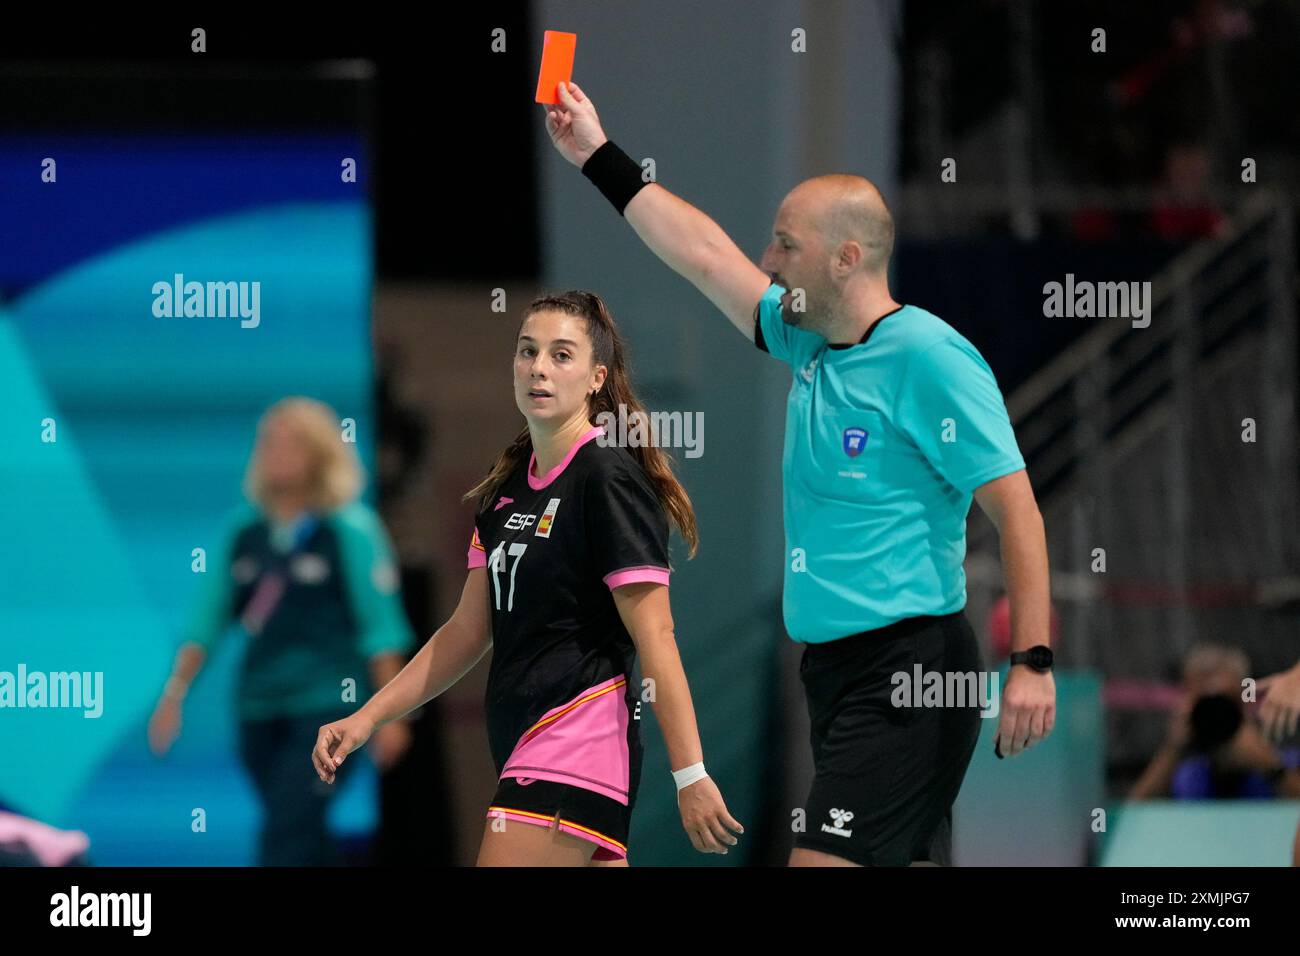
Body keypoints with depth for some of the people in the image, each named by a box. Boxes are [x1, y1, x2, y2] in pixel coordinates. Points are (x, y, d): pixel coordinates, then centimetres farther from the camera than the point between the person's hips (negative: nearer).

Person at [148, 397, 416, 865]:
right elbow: (208, 620, 12)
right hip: (259, 710, 5)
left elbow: (382, 628, -4)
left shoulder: (350, 529, -4)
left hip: (327, 707, -5)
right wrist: (175, 692, 4)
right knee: (309, 844, 12)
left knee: (285, 841, -15)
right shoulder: (243, 529, 9)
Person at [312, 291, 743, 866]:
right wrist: (367, 718, 14)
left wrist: (690, 776, -17)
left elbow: (654, 637, -14)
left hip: (577, 733, -9)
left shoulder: (607, 478, -9)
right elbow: (469, 631, 20)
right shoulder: (508, 485, 16)